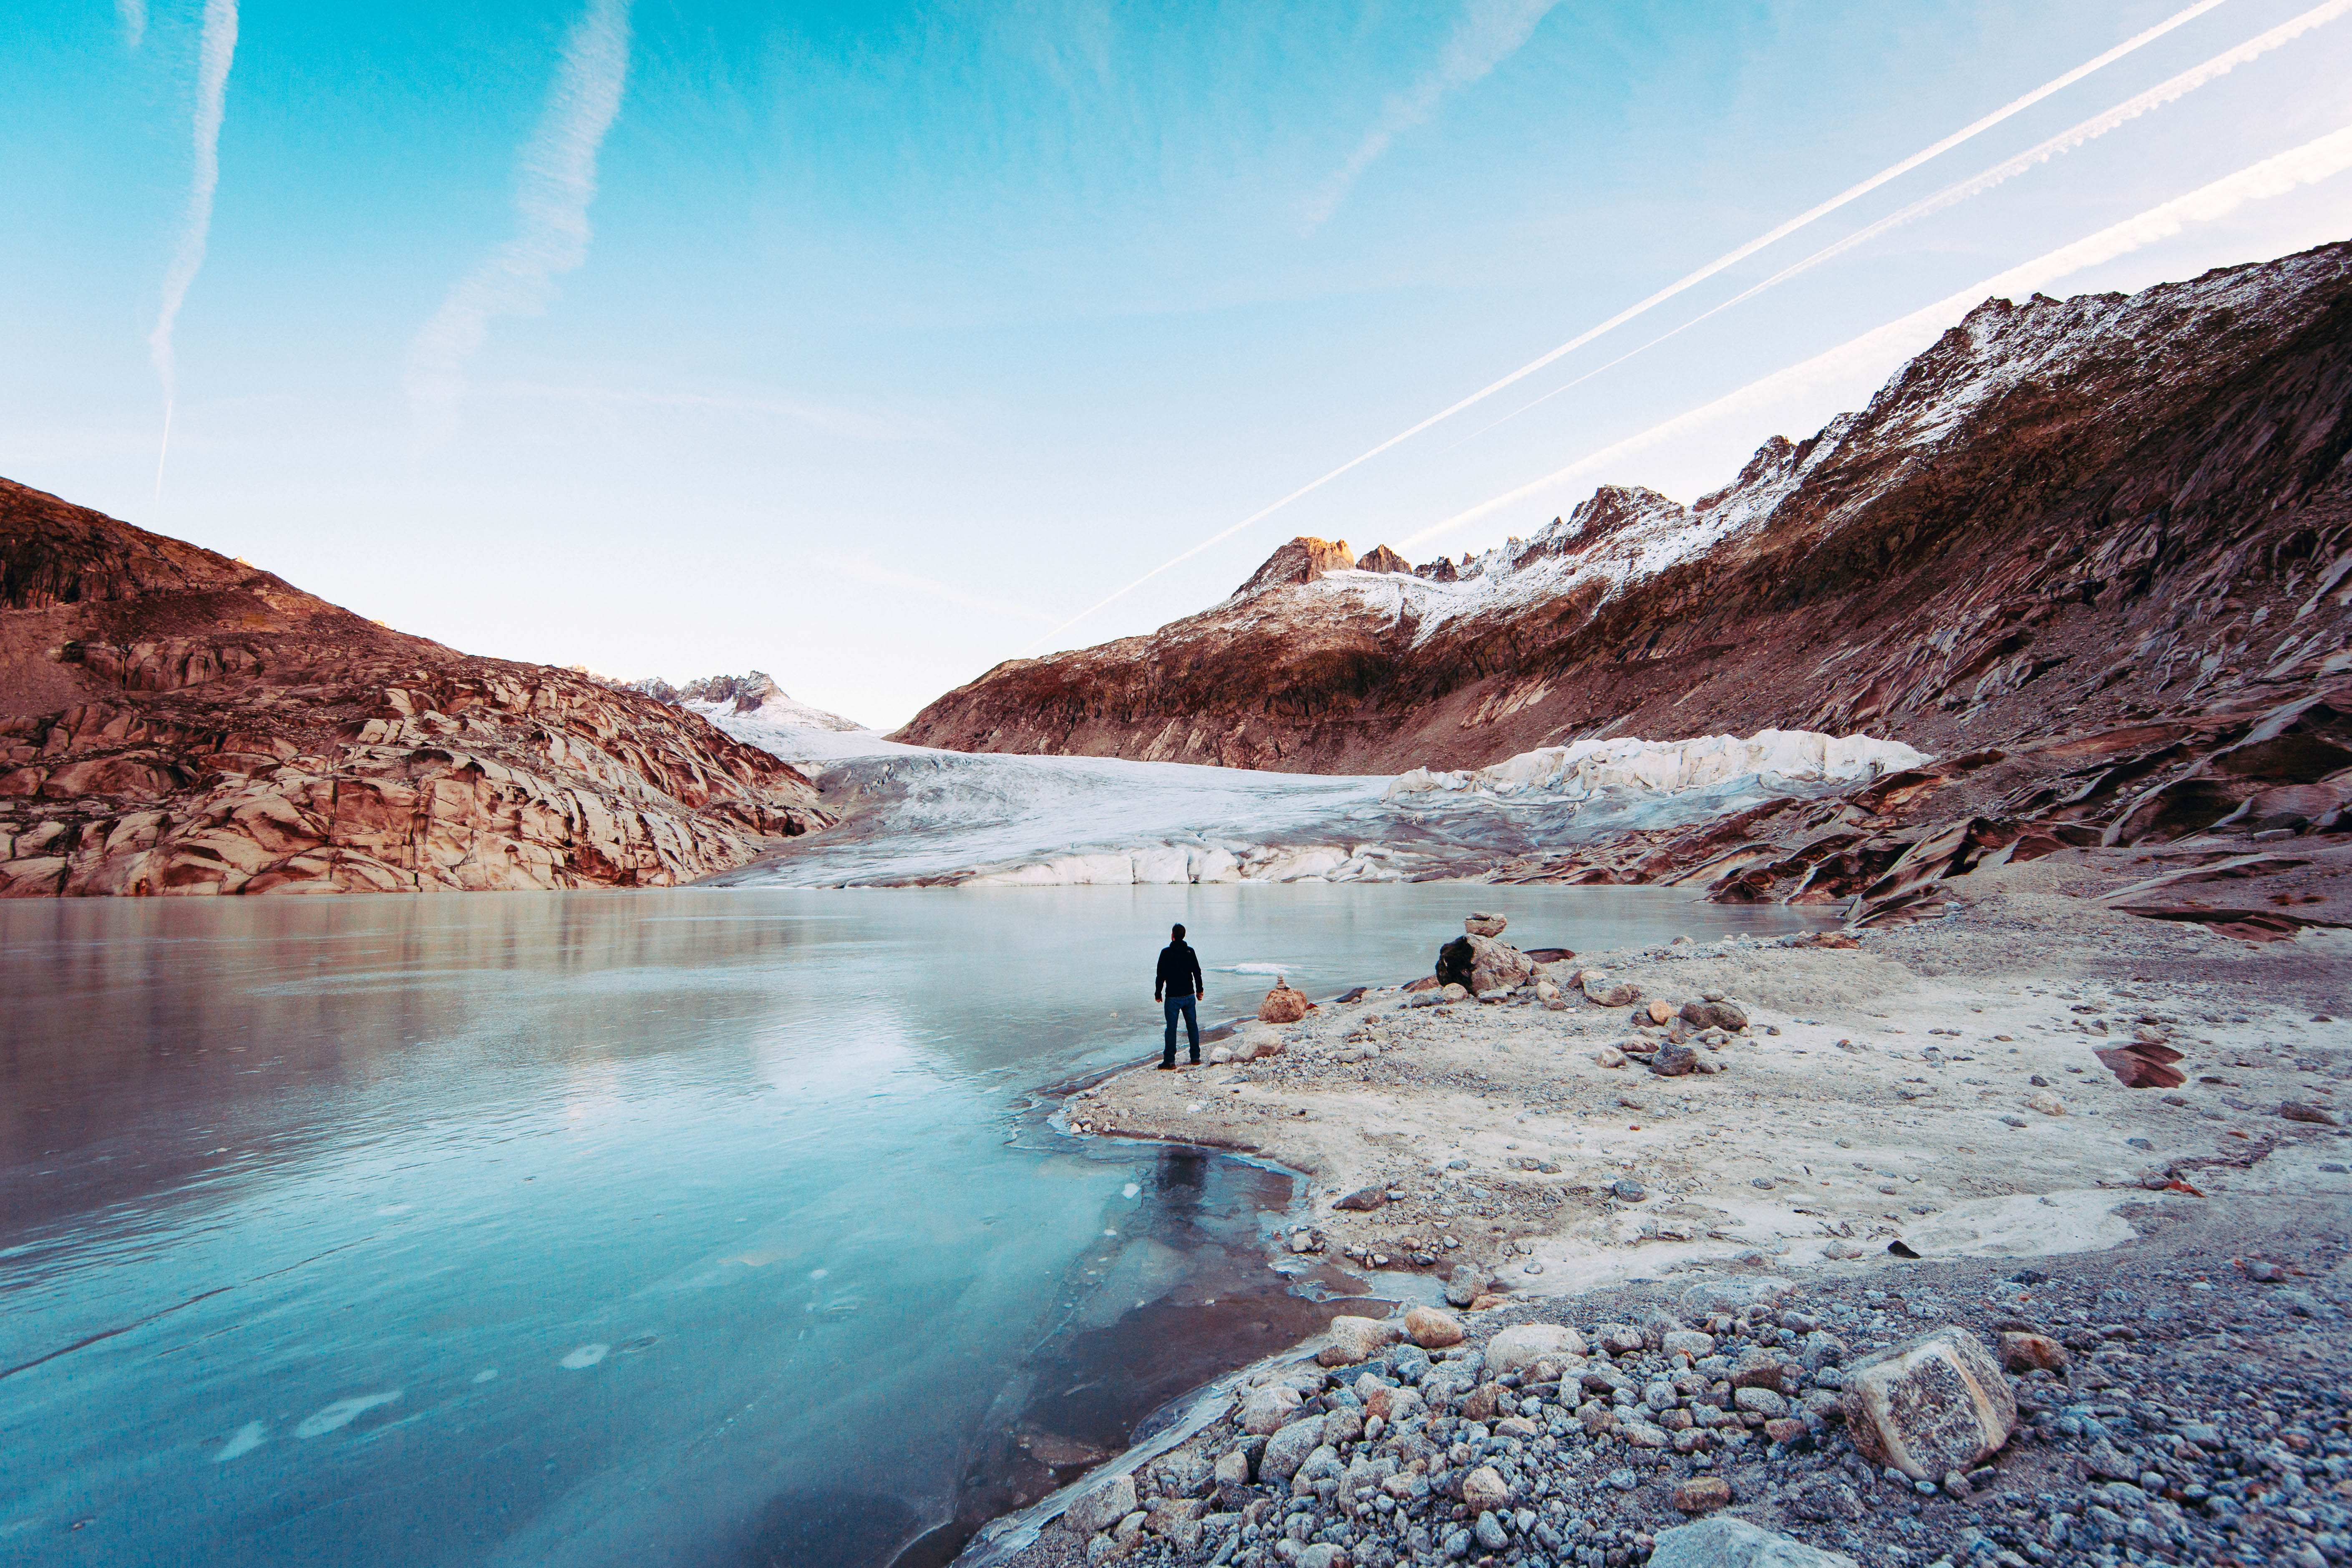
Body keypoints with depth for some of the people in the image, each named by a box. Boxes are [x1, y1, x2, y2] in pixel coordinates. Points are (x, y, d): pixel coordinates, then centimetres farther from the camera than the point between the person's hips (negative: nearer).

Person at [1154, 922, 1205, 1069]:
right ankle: (1196, 1058, 17)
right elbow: (1197, 973, 10)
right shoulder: (1190, 952, 3)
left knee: (1172, 1029, -1)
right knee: (1193, 1026, 13)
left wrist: (1158, 993, 2)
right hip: (1190, 996, 4)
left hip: (1173, 997, -4)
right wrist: (1200, 990, 22)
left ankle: (1170, 1061, -2)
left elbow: (1161, 975, -9)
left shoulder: (1166, 953, -10)